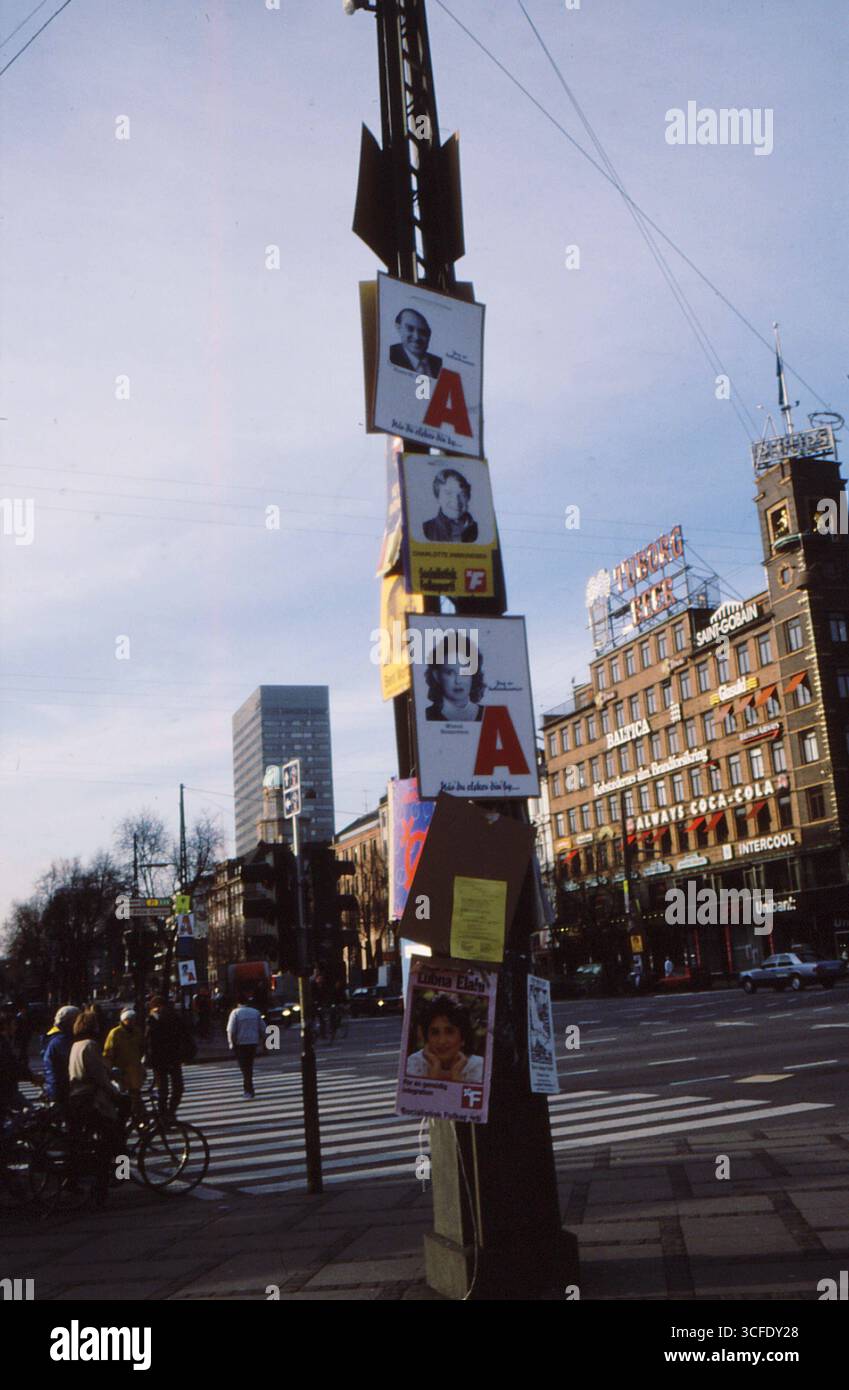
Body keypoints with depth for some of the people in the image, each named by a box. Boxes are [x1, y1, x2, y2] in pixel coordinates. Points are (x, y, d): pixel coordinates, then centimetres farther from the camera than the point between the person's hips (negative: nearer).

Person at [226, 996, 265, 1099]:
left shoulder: (235, 1012, -7)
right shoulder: (256, 1012, 6)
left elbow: (231, 1030, -15)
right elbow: (263, 1029, 5)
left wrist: (231, 1043, -6)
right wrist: (259, 1040, 17)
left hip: (240, 1044, -4)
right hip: (253, 1043, 4)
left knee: (244, 1067, -1)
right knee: (250, 1066, 18)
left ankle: (250, 1091, -9)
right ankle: (248, 1089, 25)